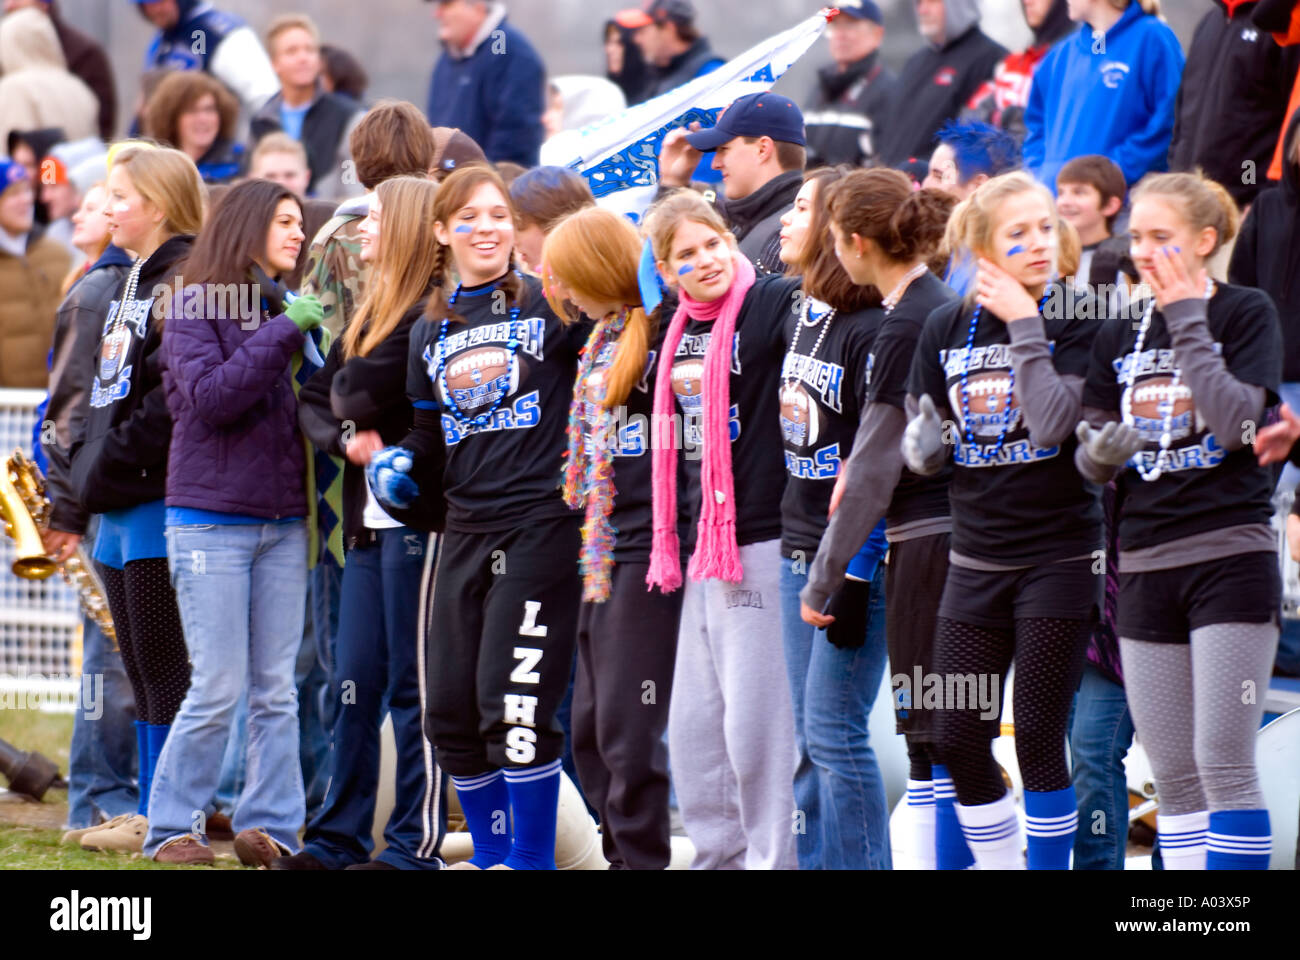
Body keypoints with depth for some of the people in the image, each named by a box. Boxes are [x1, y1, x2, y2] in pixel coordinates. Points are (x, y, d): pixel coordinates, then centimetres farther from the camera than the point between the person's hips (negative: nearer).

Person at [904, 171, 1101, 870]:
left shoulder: (1075, 320, -7)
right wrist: (922, 440, -11)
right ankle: (998, 865, 18)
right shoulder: (946, 328, 5)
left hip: (1059, 554, -4)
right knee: (958, 739, 3)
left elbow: (1052, 424, -21)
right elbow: (924, 452, 11)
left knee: (1038, 737, -4)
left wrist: (1026, 326, -19)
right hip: (977, 556, 4)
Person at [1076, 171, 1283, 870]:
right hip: (1146, 565, 6)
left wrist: (1188, 320, -14)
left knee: (1223, 764, -12)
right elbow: (1090, 462, 11)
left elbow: (1237, 422, -18)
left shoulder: (1245, 314, -2)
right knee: (1173, 778, 6)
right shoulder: (1121, 336, 13)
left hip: (1231, 557, -6)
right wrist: (1102, 449, -12)